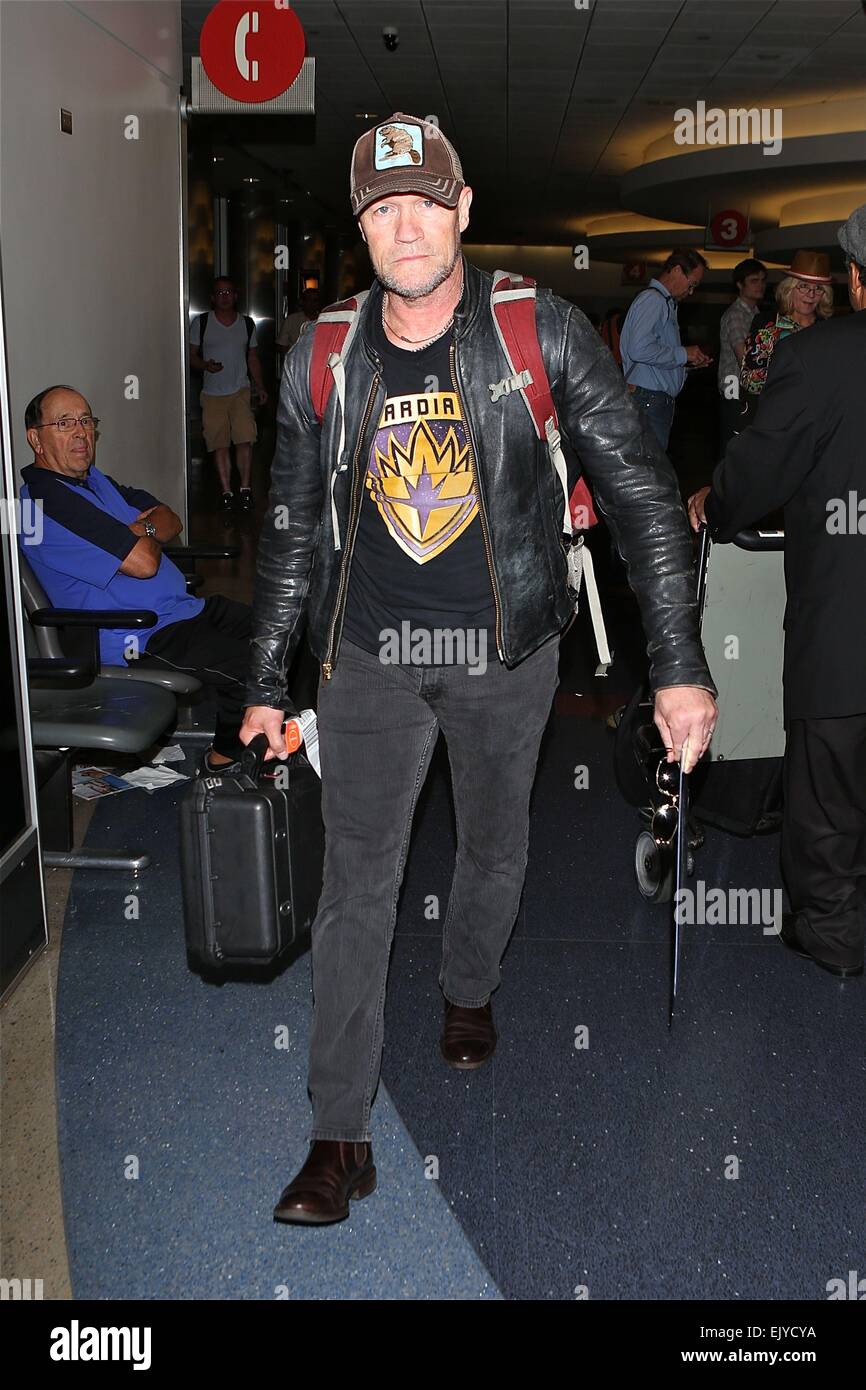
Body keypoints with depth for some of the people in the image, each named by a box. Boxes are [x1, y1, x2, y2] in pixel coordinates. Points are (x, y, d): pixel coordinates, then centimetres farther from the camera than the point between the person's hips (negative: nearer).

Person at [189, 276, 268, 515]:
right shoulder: (201, 323, 2)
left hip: (240, 391, 0)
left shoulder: (247, 324, 8)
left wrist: (260, 386, 5)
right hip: (212, 394, 0)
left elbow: (253, 358, 15)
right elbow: (192, 356, 6)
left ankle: (245, 488, -3)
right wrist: (206, 365, -15)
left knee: (245, 440, -13)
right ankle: (227, 492, 7)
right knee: (220, 445, 1)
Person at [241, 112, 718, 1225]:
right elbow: (290, 531, 8)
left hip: (507, 651, 0)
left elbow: (640, 493, -6)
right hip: (370, 657, 1)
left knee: (495, 849, 17)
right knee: (356, 883, -2)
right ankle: (341, 1136, 8)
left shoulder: (544, 334, -7)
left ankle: (469, 989, 49)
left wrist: (679, 665, -11)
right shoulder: (321, 361, 0)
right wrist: (266, 684, 9)